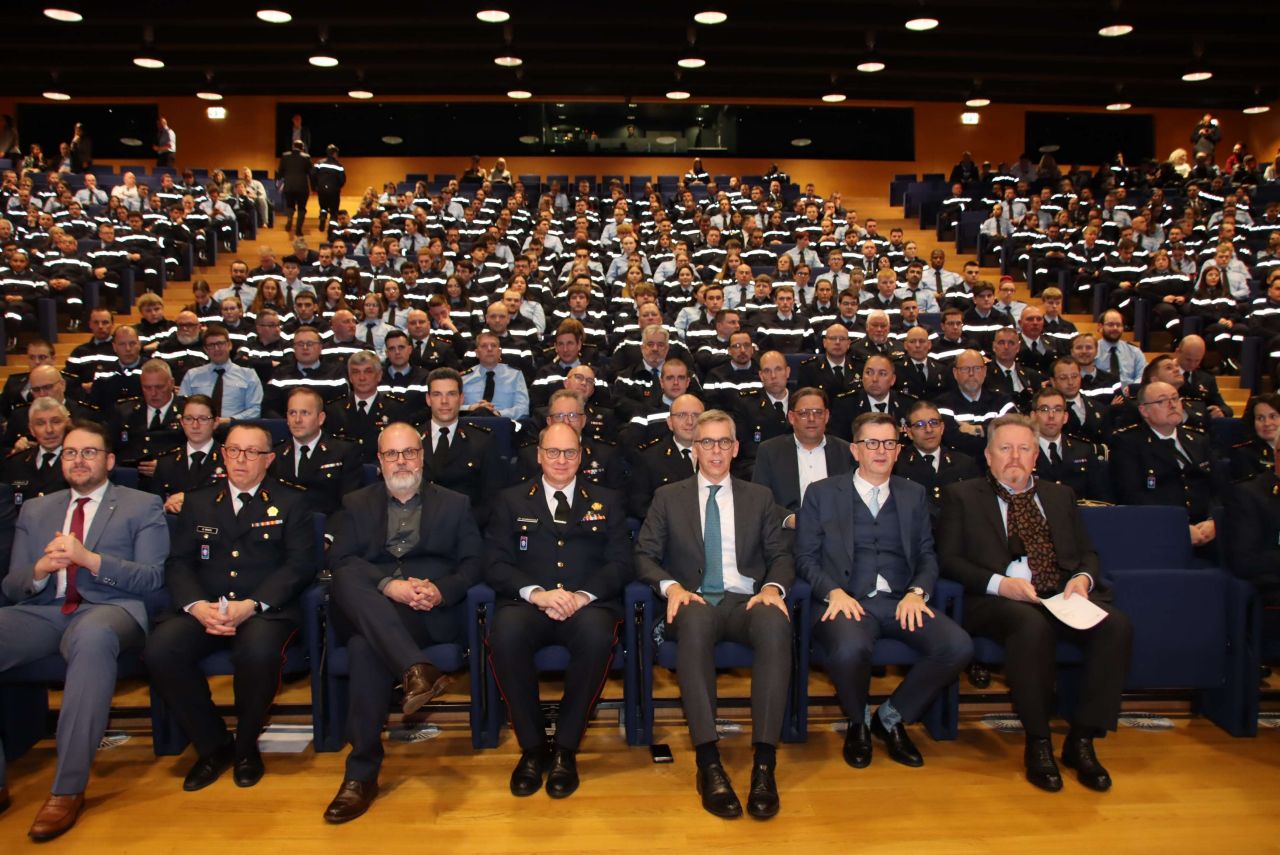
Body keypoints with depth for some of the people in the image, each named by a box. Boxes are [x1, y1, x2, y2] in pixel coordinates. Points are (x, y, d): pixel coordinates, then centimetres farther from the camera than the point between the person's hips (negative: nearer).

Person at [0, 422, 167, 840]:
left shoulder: (142, 507, 11)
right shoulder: (34, 510, 23)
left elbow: (152, 577, -1)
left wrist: (89, 558, -14)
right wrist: (40, 569, -7)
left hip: (109, 609, -4)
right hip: (41, 612, 4)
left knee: (92, 638, -41)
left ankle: (68, 788, -31)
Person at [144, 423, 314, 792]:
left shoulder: (290, 502, 11)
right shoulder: (198, 503, 20)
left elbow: (300, 564, -2)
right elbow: (178, 563, 9)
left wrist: (251, 605, -17)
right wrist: (197, 606, -12)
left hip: (266, 610, -3)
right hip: (204, 608, 3)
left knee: (258, 650, -35)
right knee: (159, 649, -25)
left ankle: (246, 746, -6)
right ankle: (213, 745, -4)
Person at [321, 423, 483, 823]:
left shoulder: (454, 504, 20)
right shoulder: (356, 504, 20)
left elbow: (473, 562, 8)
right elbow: (340, 559, 2)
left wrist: (442, 591, -14)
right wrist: (388, 585, -17)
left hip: (432, 613, -1)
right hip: (369, 610, 2)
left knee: (365, 645, -34)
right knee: (348, 583, -35)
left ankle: (362, 773, -28)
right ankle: (415, 670, -48)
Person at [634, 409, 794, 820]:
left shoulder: (759, 497, 19)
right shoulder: (668, 497, 15)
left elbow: (782, 556, 13)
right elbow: (644, 556, 8)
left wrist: (773, 587, -9)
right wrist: (671, 586, -13)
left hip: (746, 601, 1)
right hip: (694, 601, -1)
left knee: (775, 624, -36)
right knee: (696, 621, -40)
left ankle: (764, 762, -33)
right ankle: (709, 762, -36)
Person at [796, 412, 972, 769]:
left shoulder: (915, 495, 20)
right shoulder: (822, 493, 11)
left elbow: (927, 555, 15)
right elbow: (805, 557, 6)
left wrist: (917, 592, -7)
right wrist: (834, 592, -12)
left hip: (900, 602, 3)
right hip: (846, 601, -3)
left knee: (958, 646, -26)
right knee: (850, 648, -37)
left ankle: (891, 717, 1)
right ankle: (857, 723, 0)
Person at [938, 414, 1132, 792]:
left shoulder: (1060, 496, 25)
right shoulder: (962, 495, 11)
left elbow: (1088, 553, 22)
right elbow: (948, 559, 2)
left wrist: (1083, 577, -2)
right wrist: (998, 583, -14)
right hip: (1000, 601, -4)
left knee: (1116, 625, -26)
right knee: (1033, 626, -37)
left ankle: (1082, 740, -13)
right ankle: (1038, 743, -19)